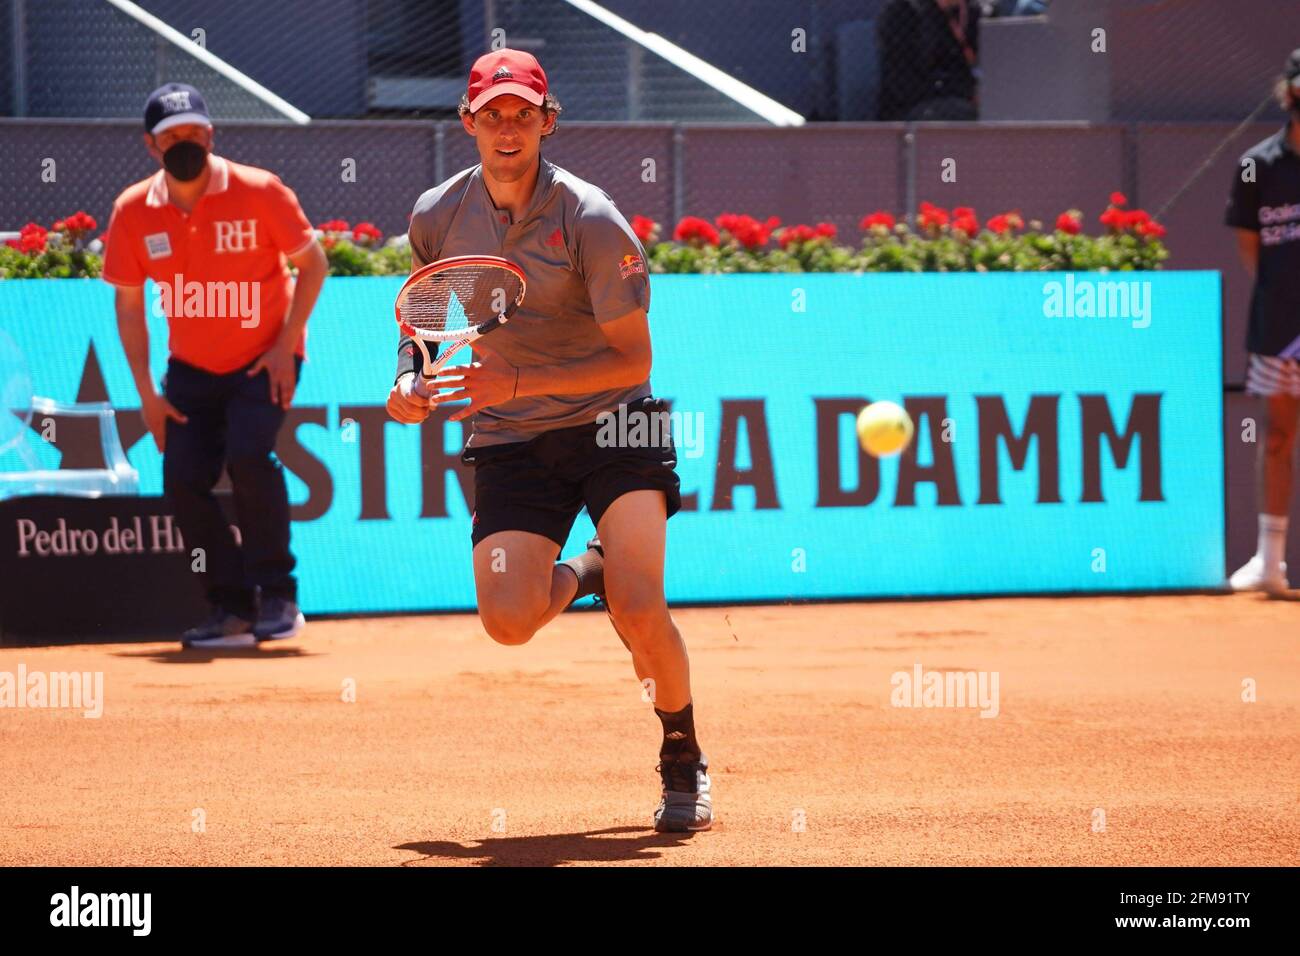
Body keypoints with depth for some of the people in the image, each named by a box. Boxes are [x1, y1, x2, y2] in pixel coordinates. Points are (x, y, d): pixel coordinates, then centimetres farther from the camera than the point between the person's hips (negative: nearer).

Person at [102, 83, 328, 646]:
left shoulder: (259, 193, -16)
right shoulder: (132, 212, -8)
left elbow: (313, 264, -5)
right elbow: (128, 304, 3)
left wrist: (286, 345, -13)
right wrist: (146, 392, -2)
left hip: (265, 359, -4)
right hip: (191, 367, 4)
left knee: (248, 455, -25)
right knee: (183, 478, -9)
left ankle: (278, 595, -12)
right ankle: (233, 610, 5)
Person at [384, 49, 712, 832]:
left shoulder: (589, 220, -16)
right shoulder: (437, 217, -3)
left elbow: (634, 361, -16)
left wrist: (517, 382, -25)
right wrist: (409, 378, 0)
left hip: (613, 421, -3)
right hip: (511, 442, 3)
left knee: (640, 607, -21)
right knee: (509, 621, -14)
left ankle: (685, 760, 4)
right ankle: (585, 574, 22)